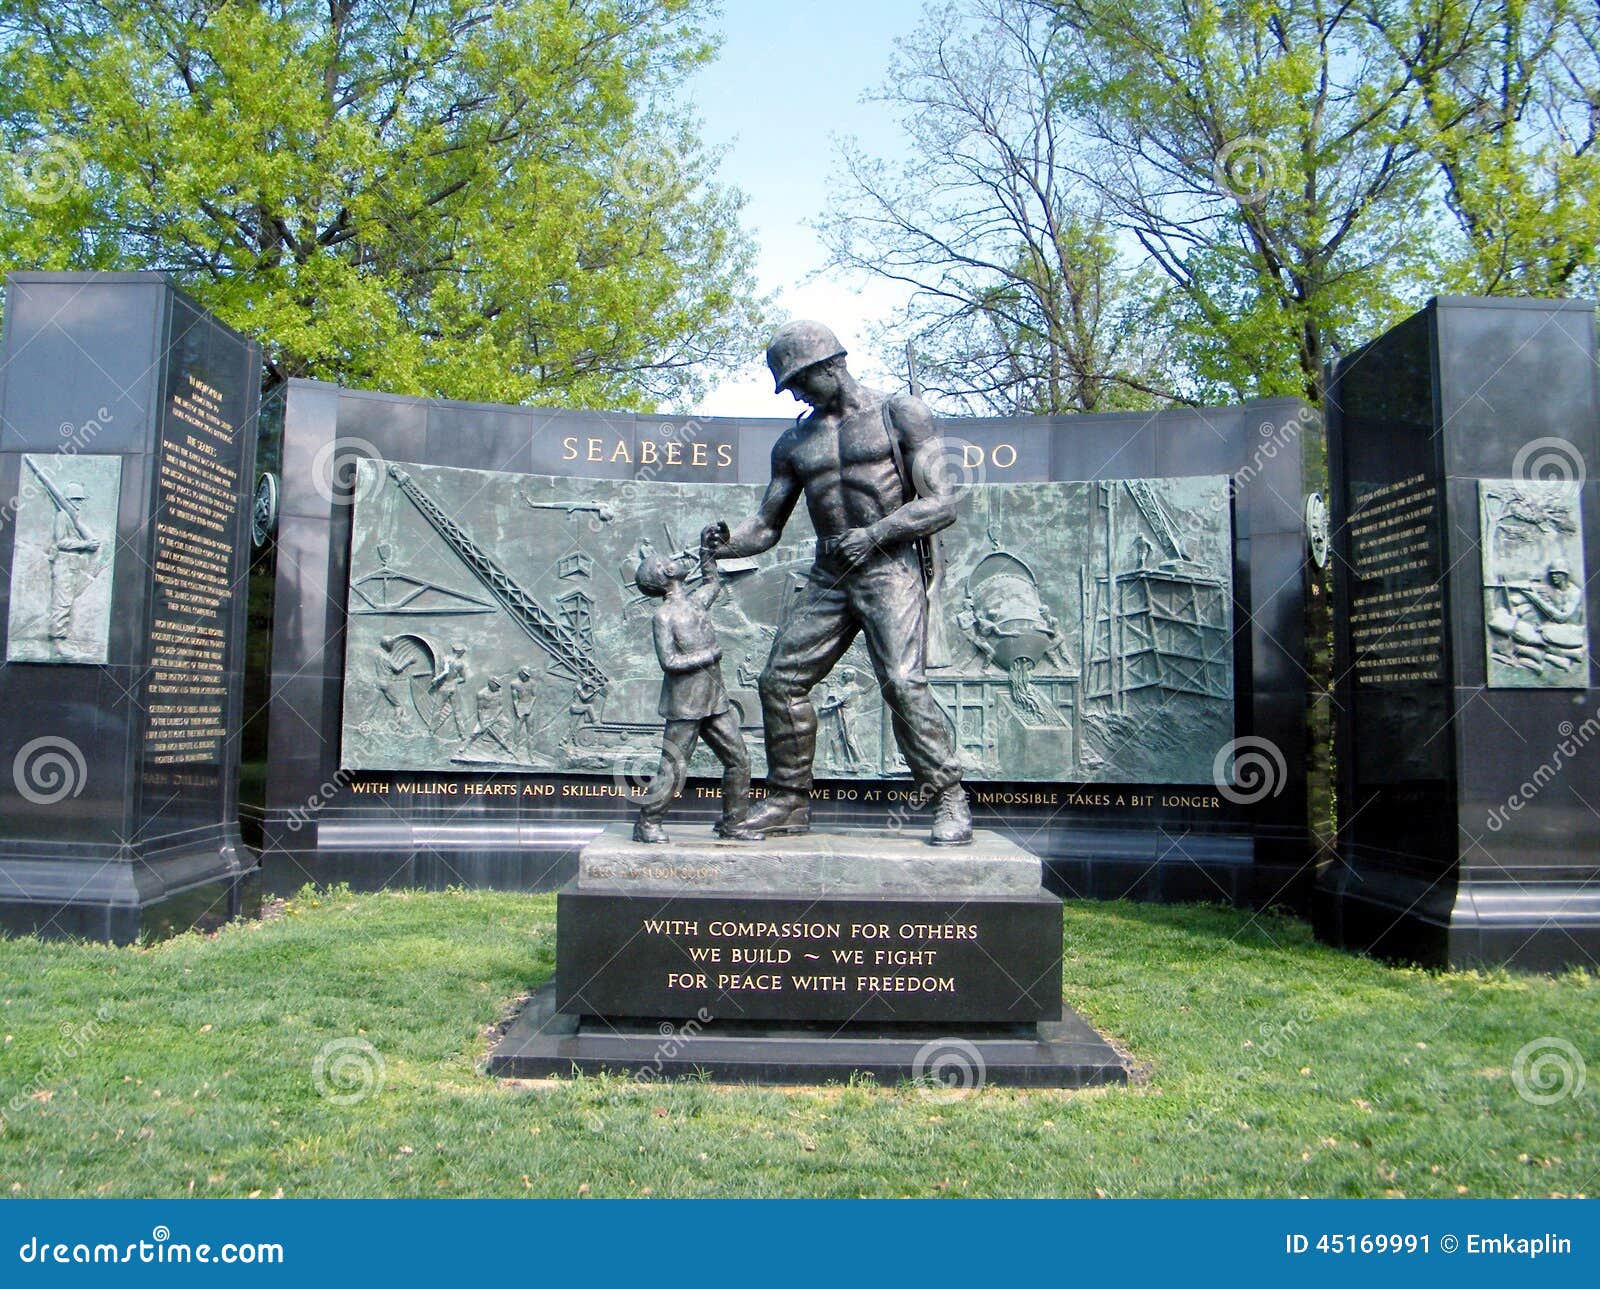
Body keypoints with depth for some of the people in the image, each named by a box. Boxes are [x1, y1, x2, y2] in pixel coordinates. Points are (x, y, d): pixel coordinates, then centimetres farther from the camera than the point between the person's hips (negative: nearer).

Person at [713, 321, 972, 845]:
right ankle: (790, 801, 12)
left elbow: (942, 504, -4)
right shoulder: (795, 442, 17)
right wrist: (721, 544, -1)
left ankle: (949, 799, -8)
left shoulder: (900, 414, 3)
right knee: (780, 680, 0)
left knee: (902, 683, -19)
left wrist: (875, 534, -16)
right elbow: (767, 526, 18)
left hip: (890, 569, -5)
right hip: (829, 579, 6)